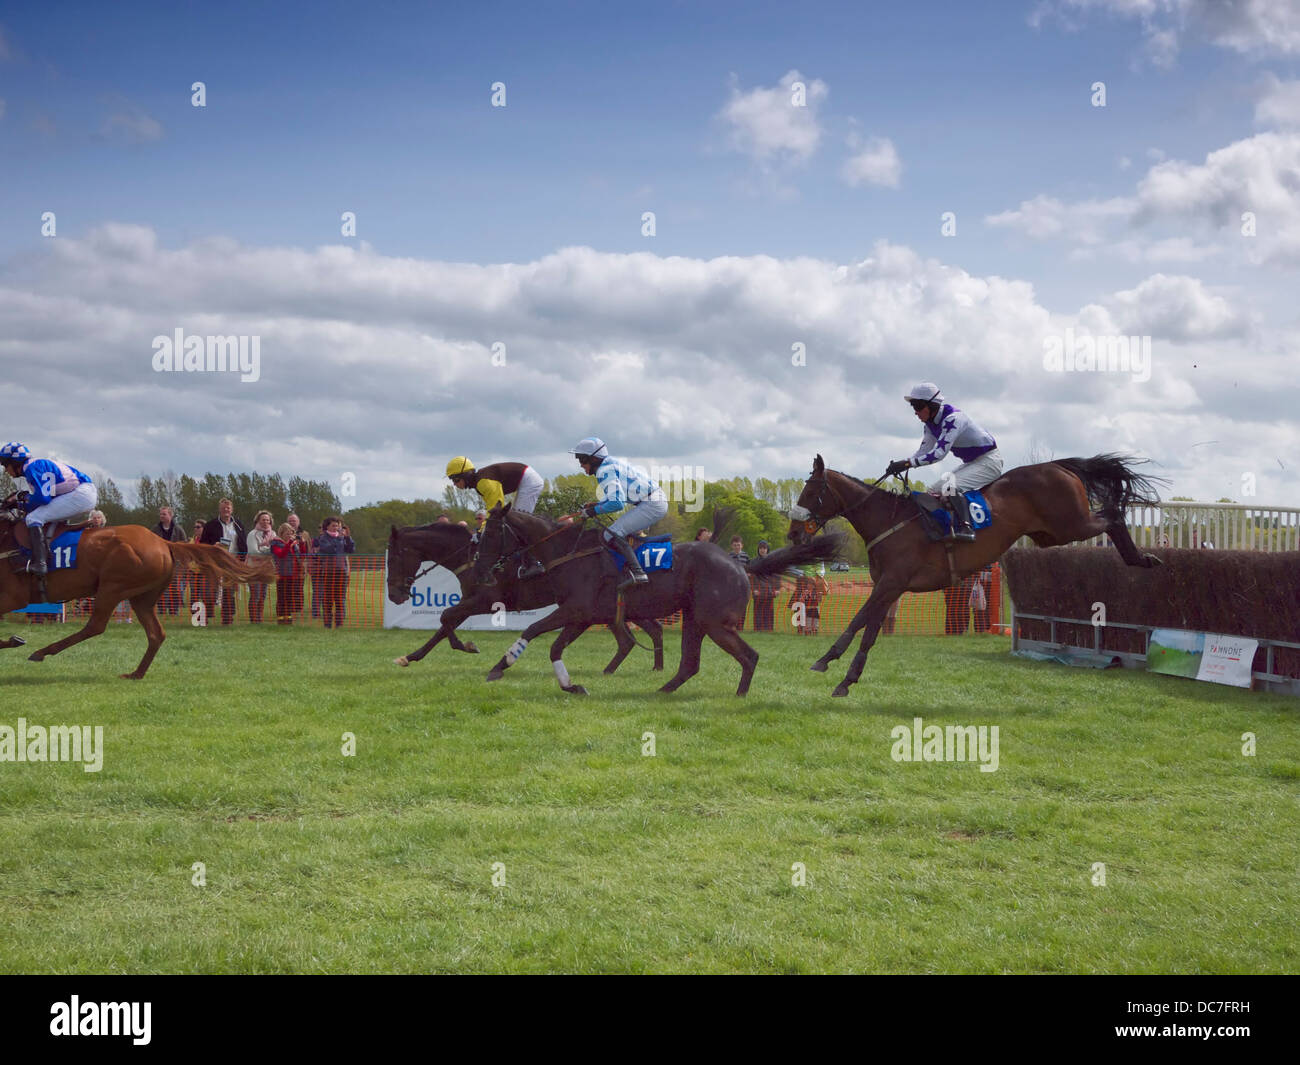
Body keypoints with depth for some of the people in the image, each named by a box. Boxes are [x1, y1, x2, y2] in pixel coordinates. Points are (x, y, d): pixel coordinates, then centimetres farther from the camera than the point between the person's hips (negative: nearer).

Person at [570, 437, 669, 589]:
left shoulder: (605, 471, -15)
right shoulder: (611, 463, 16)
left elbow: (617, 503, -24)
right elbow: (617, 496, 26)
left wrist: (595, 510, -10)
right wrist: (595, 505, 15)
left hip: (652, 505, -11)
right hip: (657, 501, 11)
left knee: (612, 534, -16)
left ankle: (637, 572, -27)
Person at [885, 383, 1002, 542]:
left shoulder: (953, 418, -27)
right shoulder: (931, 423, 2)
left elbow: (939, 453, -33)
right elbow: (924, 451, 7)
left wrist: (908, 463, -36)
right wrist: (900, 464, -11)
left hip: (989, 461, -10)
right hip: (971, 463, 10)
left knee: (950, 488, -30)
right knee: (935, 491, 7)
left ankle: (965, 526, -35)